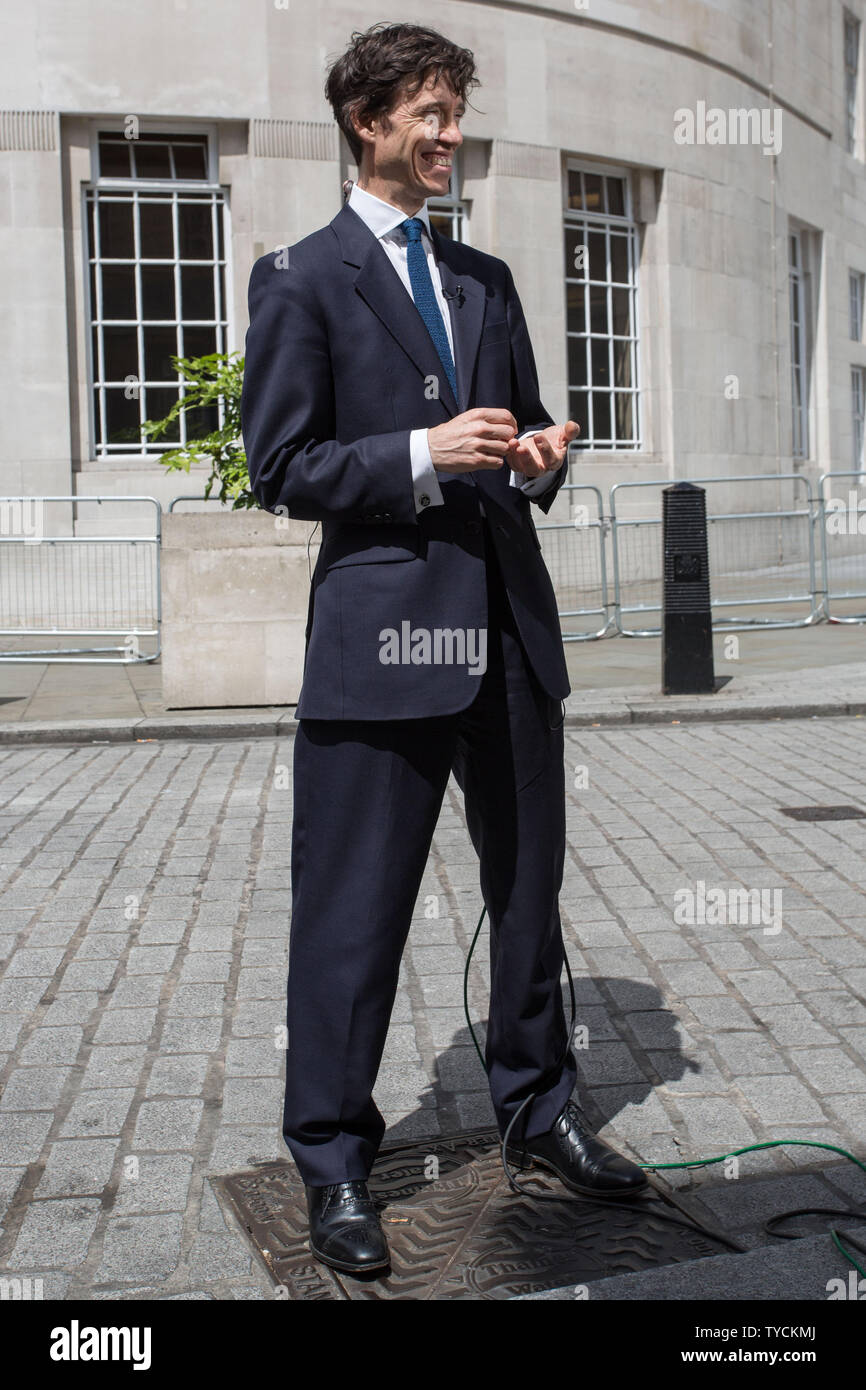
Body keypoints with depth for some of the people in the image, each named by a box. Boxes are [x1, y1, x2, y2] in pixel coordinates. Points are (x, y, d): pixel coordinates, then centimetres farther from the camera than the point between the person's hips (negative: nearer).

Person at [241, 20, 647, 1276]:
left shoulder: (488, 280, 19)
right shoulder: (299, 278, 1)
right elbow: (282, 469, -5)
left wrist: (537, 459, 0)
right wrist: (425, 453, -16)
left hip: (509, 627, 6)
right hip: (382, 630, -6)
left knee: (528, 886, 15)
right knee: (354, 910, 0)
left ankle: (539, 1106, 34)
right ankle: (333, 1162, 17)